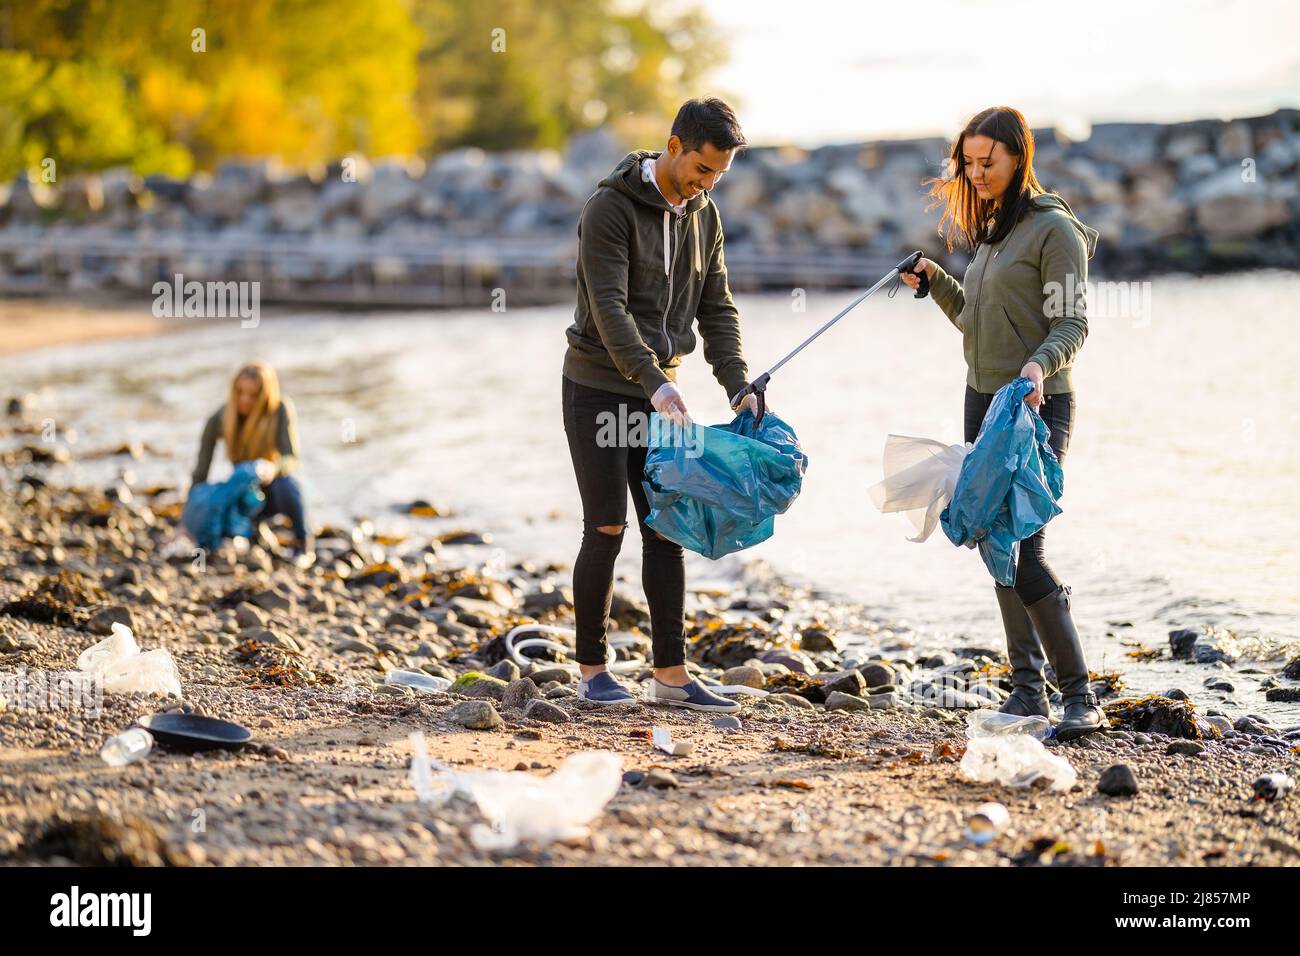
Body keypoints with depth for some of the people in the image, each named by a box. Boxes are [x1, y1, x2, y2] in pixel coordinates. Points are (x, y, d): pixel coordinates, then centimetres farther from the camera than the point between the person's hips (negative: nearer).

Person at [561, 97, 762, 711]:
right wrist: (654, 380, -31)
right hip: (599, 386, -6)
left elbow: (716, 308, 8)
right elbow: (608, 307, -23)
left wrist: (738, 385, -5)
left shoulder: (704, 216, 6)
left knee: (666, 530, 3)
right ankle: (591, 671, 4)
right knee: (607, 529, -6)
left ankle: (670, 675, 6)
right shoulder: (611, 207, -15)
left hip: (658, 392, 6)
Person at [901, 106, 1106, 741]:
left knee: (1023, 551, -16)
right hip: (983, 402, 9)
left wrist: (1040, 363, -32)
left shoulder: (1055, 229, -10)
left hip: (1036, 406, -9)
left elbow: (1072, 323, -14)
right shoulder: (992, 228, 17)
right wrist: (934, 280, 11)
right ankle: (1028, 688, 13)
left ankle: (1080, 695, -11)